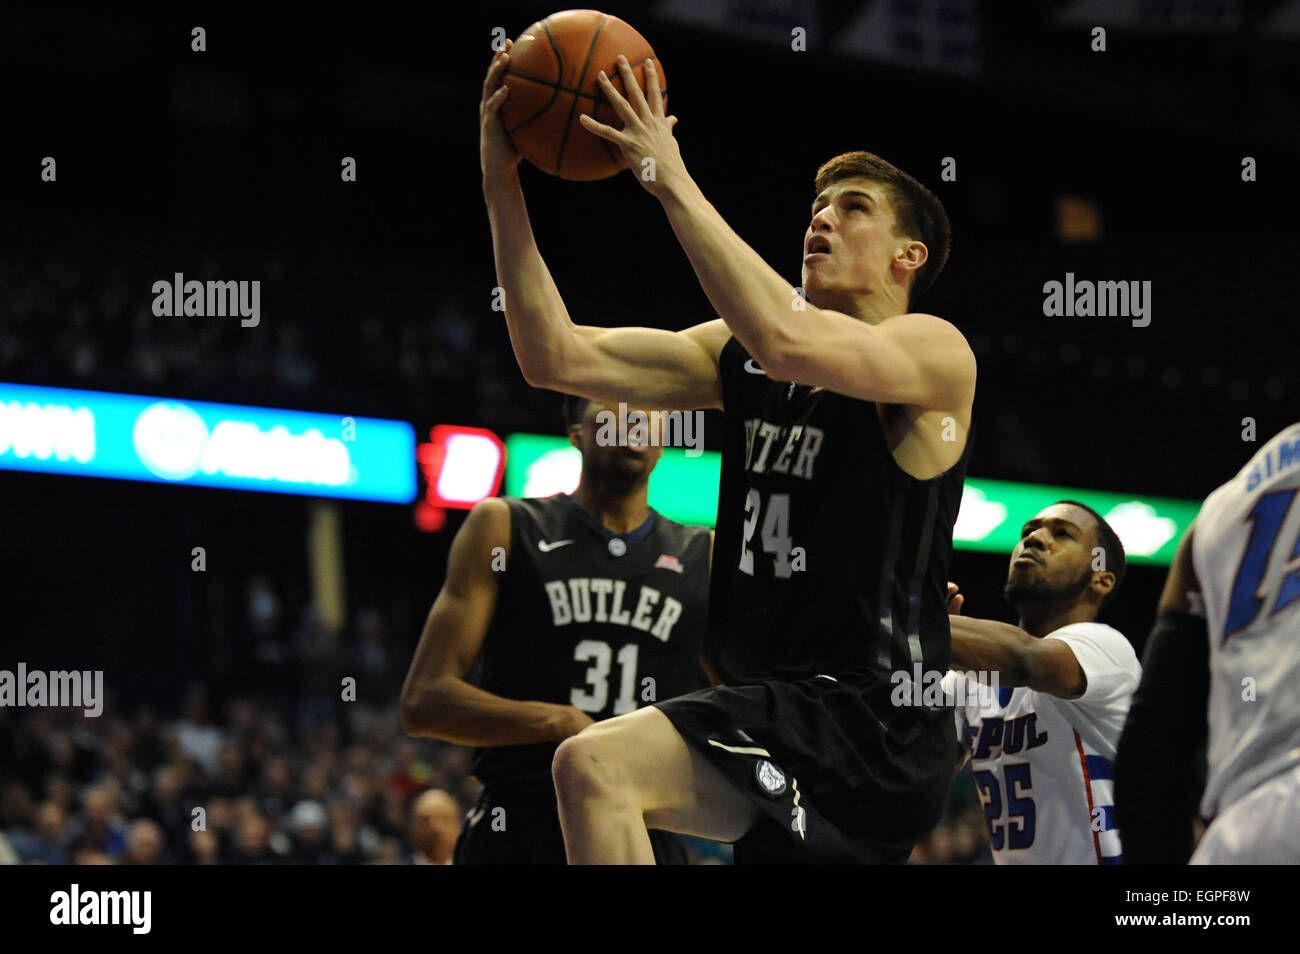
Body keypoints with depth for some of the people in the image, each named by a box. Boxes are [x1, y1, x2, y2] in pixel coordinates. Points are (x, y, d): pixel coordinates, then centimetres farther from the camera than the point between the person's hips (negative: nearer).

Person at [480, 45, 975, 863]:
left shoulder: (936, 351, -7)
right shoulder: (738, 357, 14)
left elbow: (787, 342, -28)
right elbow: (558, 359, 5)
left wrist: (671, 181, -24)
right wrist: (502, 188, -4)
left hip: (871, 724, -8)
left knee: (597, 767, -24)